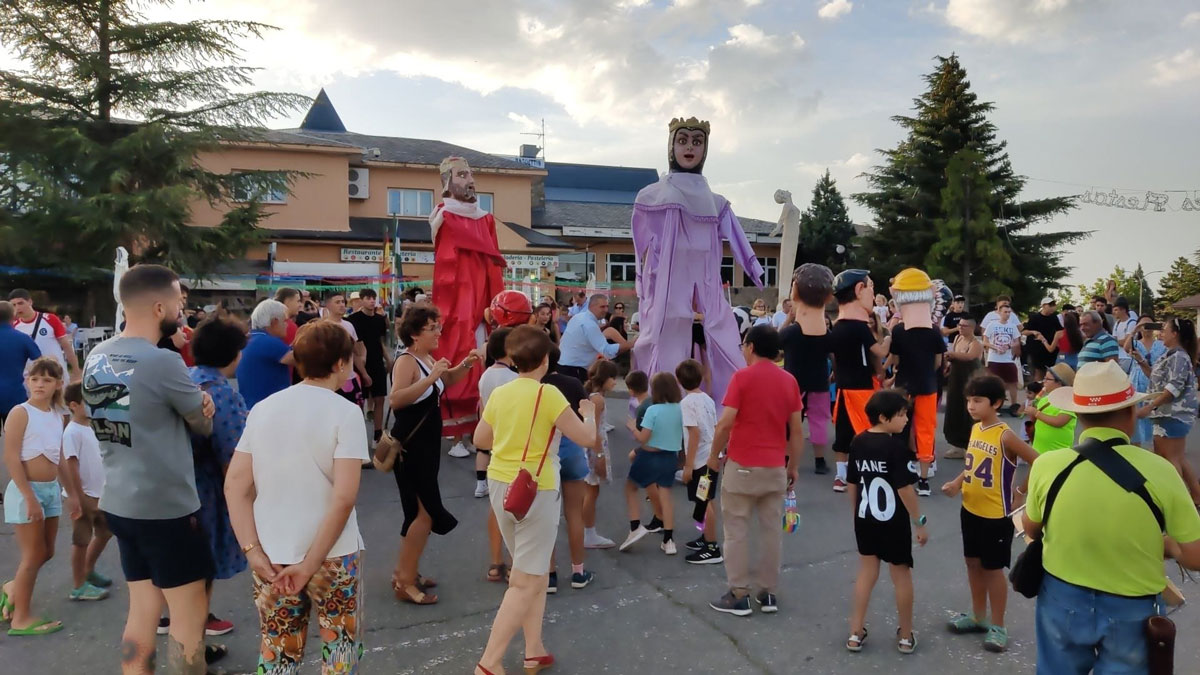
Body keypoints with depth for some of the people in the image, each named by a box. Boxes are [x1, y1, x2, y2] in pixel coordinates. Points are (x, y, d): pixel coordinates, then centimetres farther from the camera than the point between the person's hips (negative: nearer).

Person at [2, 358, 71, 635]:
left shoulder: (57, 416, 10)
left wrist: (73, 492, 17)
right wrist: (29, 496, -22)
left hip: (51, 490, 7)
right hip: (26, 491, -7)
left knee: (46, 553, 14)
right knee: (33, 555, 0)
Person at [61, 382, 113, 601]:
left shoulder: (90, 427, 9)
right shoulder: (72, 432, -18)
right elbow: (71, 465, -20)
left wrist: (107, 488, 19)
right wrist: (78, 496, -20)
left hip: (99, 493, 9)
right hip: (84, 495, -9)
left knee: (105, 532, 19)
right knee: (82, 540, 2)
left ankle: (88, 571, 36)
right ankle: (78, 586, 13)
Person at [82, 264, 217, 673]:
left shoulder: (97, 356, 4)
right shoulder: (162, 363, -22)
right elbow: (204, 426, -11)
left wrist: (195, 402, -5)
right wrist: (202, 407, 10)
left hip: (119, 503, 8)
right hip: (166, 507, -8)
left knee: (143, 611, 18)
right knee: (189, 616, 6)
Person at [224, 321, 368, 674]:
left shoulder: (262, 408, 3)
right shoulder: (345, 412, -12)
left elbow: (234, 486, 0)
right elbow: (344, 497, -20)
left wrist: (254, 552, -4)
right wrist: (311, 563, -14)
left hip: (272, 558, 4)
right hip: (332, 556, -4)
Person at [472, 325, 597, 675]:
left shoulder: (499, 393, 3)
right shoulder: (548, 394, -15)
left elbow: (480, 439, 13)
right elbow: (586, 439, -10)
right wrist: (589, 414, 9)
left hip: (499, 484, 7)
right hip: (534, 489, -7)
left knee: (531, 571, 20)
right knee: (527, 582, 1)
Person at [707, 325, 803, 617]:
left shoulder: (742, 377, -11)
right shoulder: (789, 381, 4)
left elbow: (725, 423, -16)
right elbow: (796, 430, 5)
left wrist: (714, 455, -3)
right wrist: (794, 466, 14)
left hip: (742, 465, -5)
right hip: (776, 467, 5)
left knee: (737, 530, 4)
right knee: (771, 530, 11)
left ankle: (739, 595, 9)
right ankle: (768, 592, 20)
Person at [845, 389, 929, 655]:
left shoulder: (858, 442, -1)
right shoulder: (897, 446, -19)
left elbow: (852, 483, 6)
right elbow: (905, 489, -19)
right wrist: (920, 522, -10)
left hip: (865, 519, 5)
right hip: (893, 522, -5)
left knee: (866, 572, 16)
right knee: (901, 574, 13)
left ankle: (856, 633, 19)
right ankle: (906, 636, 26)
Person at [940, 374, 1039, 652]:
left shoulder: (1005, 436, -21)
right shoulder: (975, 429, 2)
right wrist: (957, 483, -2)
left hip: (995, 515, -7)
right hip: (970, 510, 7)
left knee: (993, 569, 6)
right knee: (973, 564, 18)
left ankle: (998, 626, 21)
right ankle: (979, 617, 34)